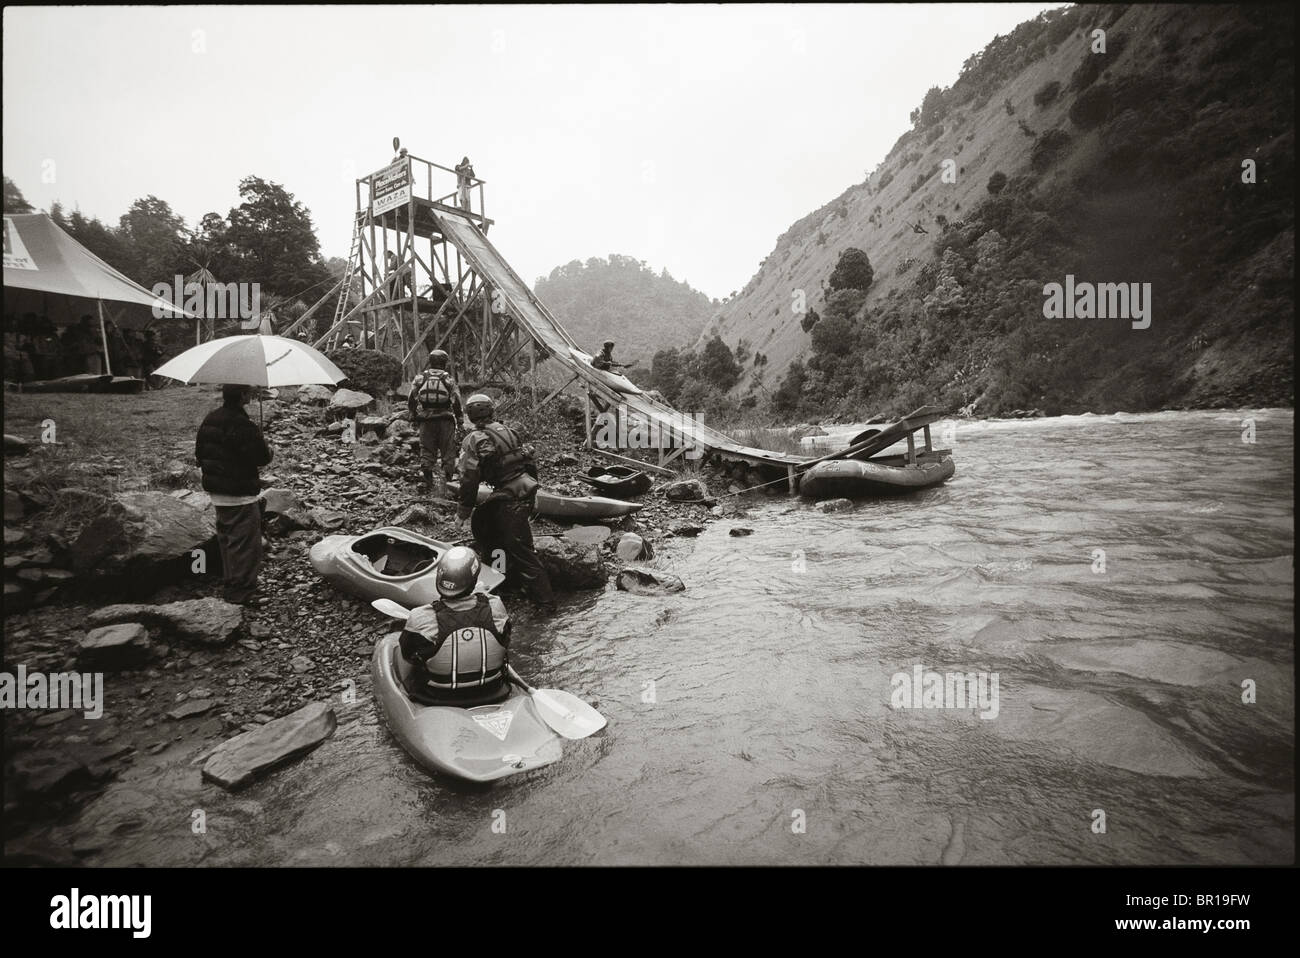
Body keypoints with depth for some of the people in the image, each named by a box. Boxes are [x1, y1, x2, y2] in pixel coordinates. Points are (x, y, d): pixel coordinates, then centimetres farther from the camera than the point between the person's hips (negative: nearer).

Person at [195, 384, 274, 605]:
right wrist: (268, 450, 2)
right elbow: (262, 457, -20)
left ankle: (231, 583, 33)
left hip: (216, 493, 9)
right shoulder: (243, 426, -24)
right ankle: (240, 592, 5)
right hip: (241, 495, -9)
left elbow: (199, 452, 13)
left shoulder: (209, 420, 5)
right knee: (245, 544, 0)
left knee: (226, 538, 21)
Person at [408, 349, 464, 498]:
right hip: (446, 420, -2)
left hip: (426, 420, 2)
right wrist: (458, 417, 11)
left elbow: (411, 400, 3)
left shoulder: (420, 378, 6)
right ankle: (445, 475, -13)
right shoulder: (449, 379, 1)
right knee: (448, 452, 4)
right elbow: (457, 402, -5)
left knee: (426, 451, 10)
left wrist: (414, 416, 16)